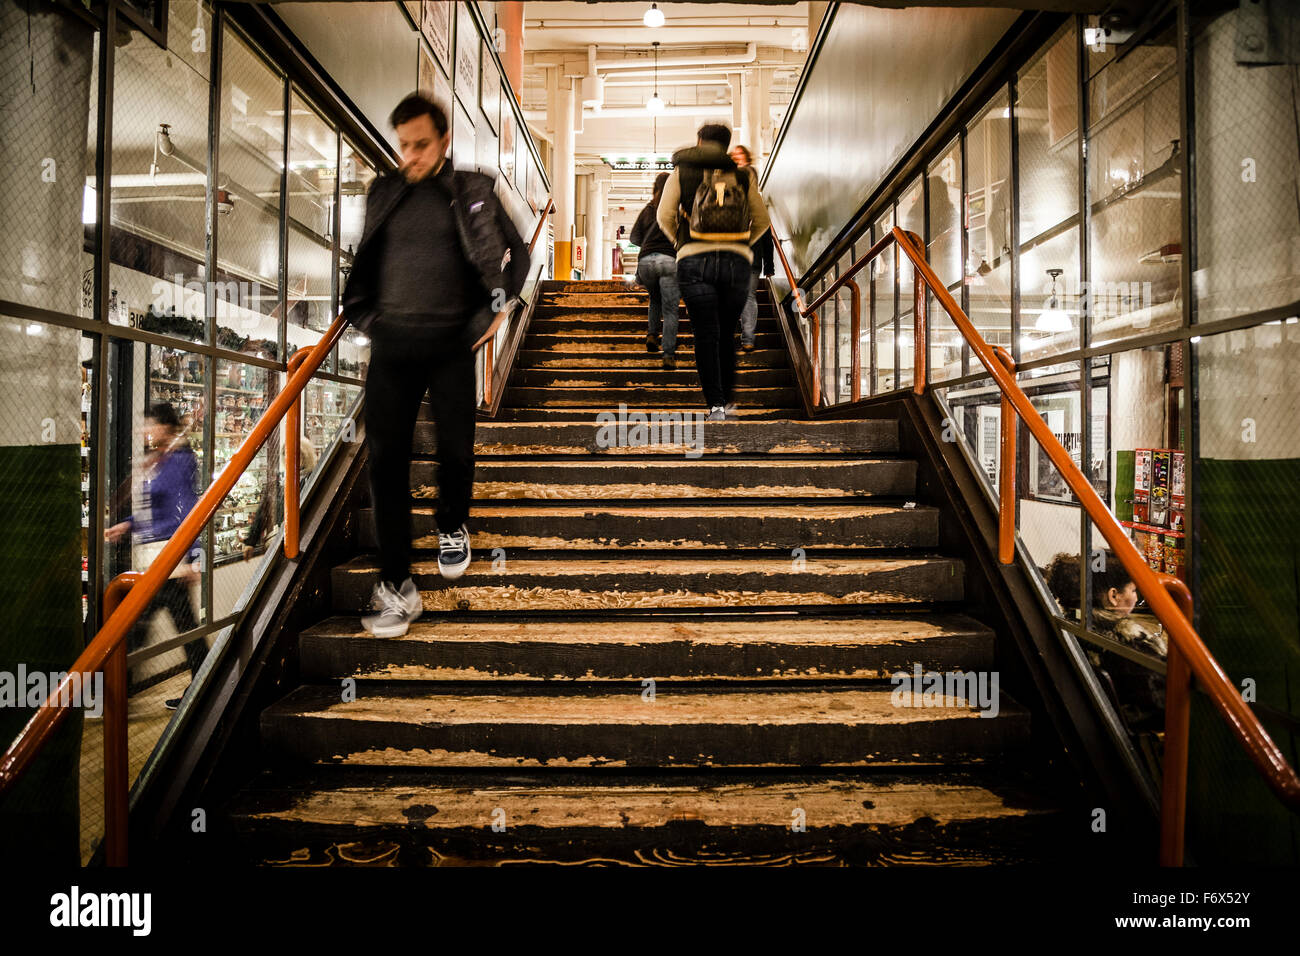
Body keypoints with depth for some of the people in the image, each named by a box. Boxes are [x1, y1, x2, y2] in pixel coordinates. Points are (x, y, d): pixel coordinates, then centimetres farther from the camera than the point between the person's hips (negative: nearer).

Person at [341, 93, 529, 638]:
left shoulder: (472, 191, 7)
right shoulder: (383, 192, 14)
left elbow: (516, 252, 11)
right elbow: (363, 261, 22)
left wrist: (494, 310, 4)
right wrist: (363, 315, 11)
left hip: (450, 342, -2)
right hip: (391, 341, 2)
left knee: (455, 449, 2)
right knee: (386, 456, -5)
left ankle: (452, 527, 35)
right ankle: (396, 584, 0)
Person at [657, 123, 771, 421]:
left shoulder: (681, 172, 10)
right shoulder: (743, 175, 13)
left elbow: (665, 217, 4)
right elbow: (761, 221, 14)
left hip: (695, 262, -2)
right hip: (737, 262, 2)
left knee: (706, 335, 1)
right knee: (727, 333, 15)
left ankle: (715, 404, -6)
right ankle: (727, 396, 23)